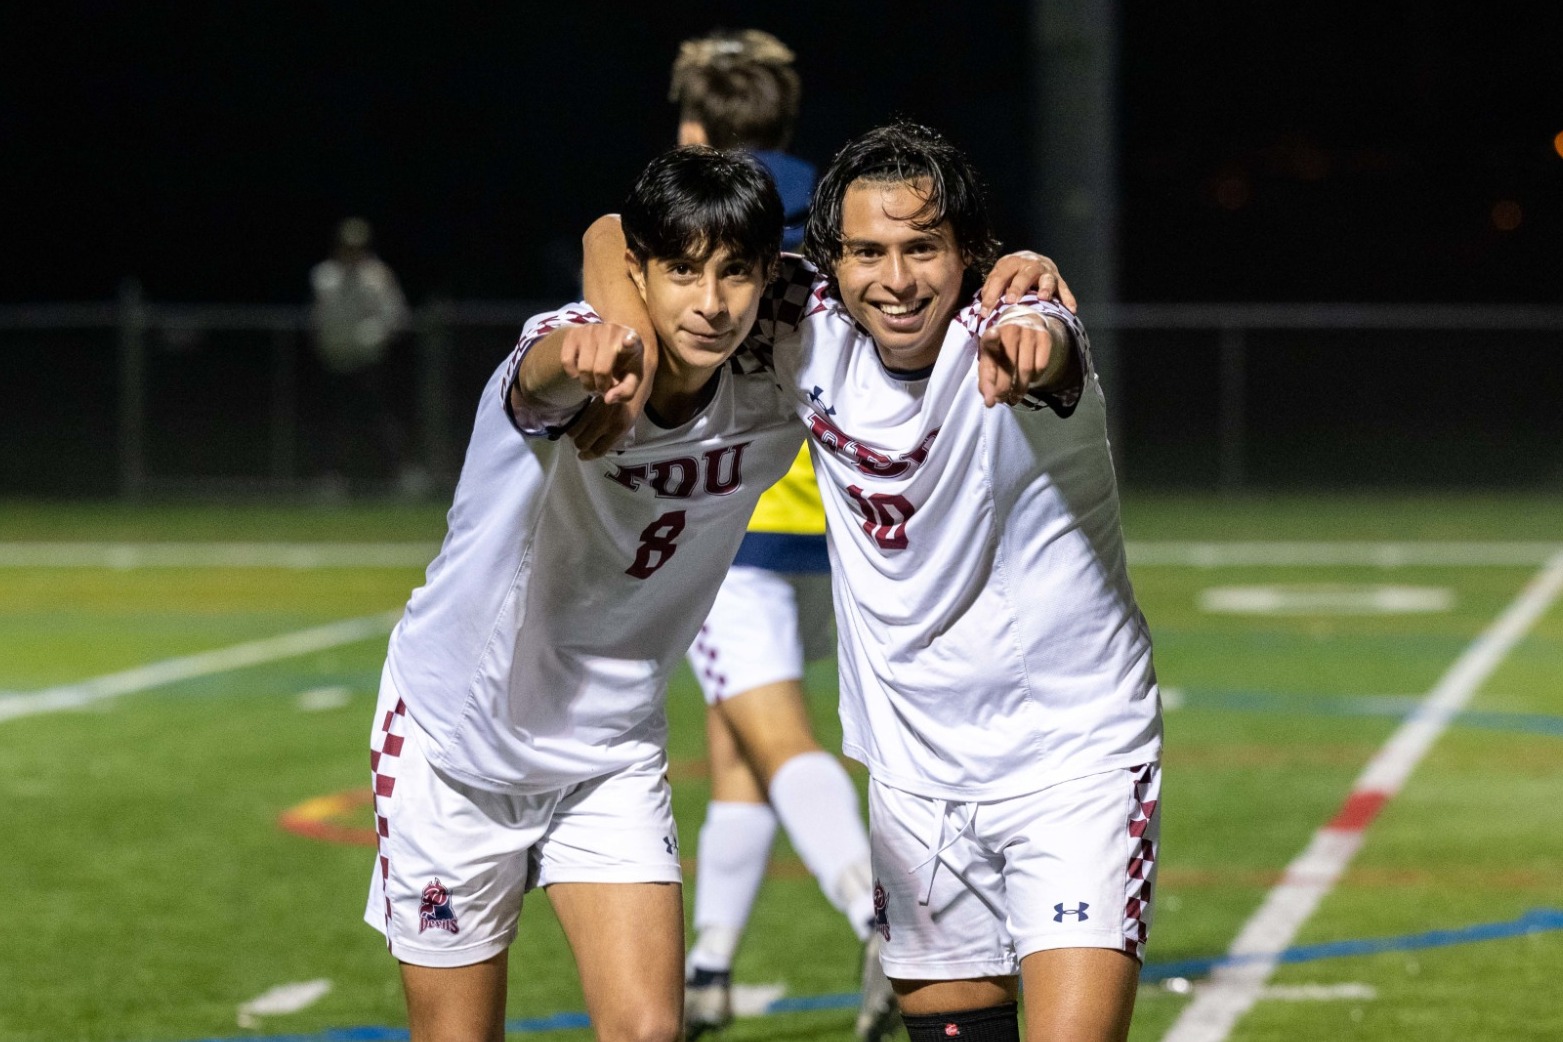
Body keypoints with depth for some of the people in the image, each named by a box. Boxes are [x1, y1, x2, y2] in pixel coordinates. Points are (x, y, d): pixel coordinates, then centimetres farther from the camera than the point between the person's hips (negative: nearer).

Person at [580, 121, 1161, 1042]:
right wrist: (626, 339, -21)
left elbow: (1051, 354, -45)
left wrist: (1029, 342, -70)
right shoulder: (814, 333, -7)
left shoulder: (998, 337, -20)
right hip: (916, 781, 5)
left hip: (1075, 765, -5)